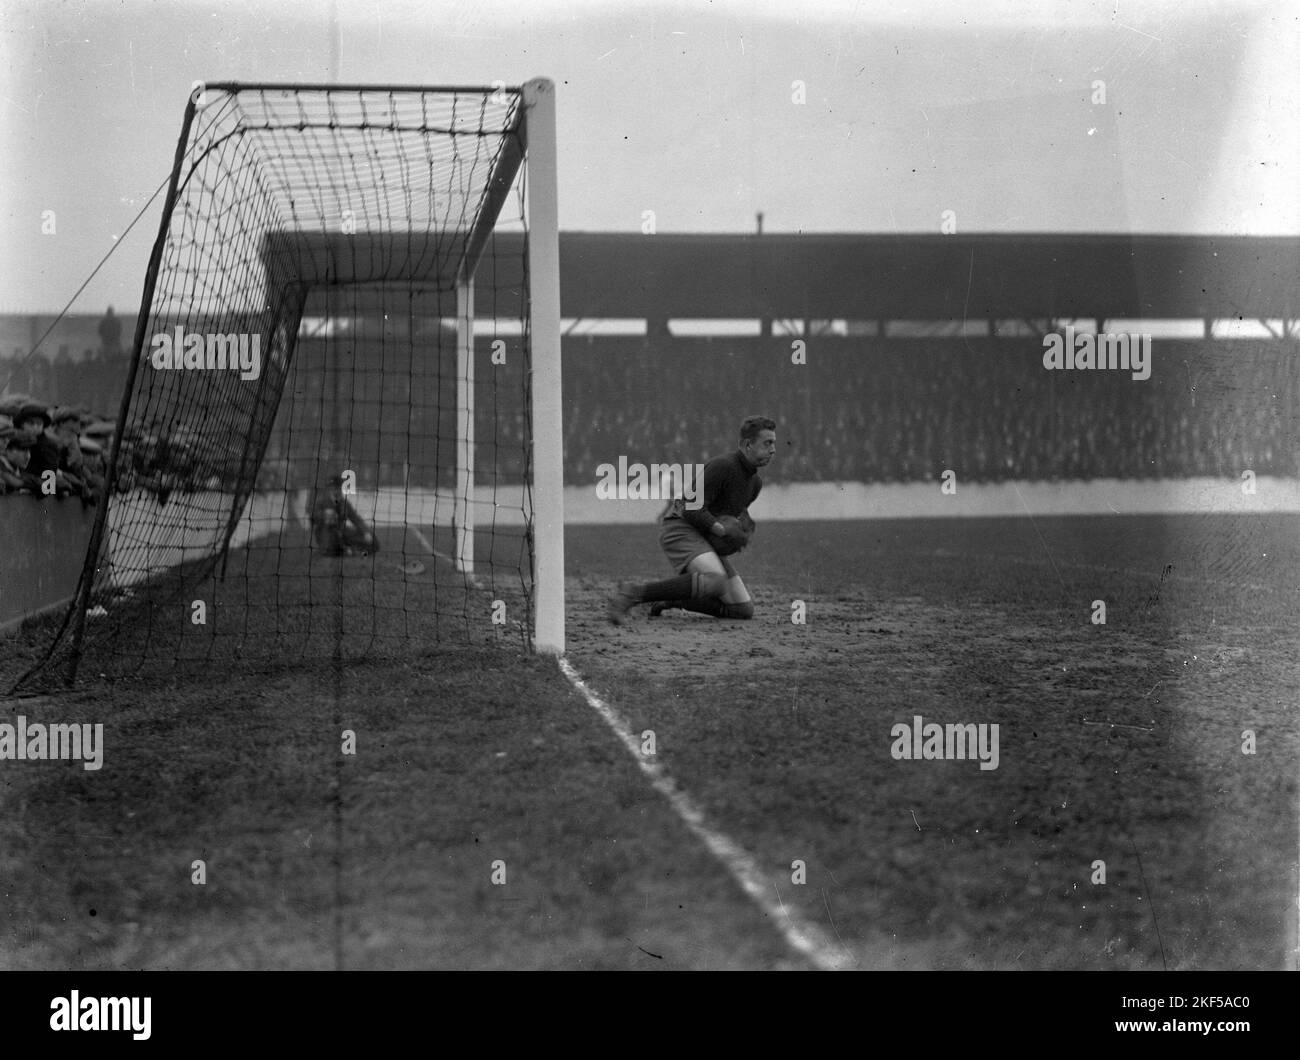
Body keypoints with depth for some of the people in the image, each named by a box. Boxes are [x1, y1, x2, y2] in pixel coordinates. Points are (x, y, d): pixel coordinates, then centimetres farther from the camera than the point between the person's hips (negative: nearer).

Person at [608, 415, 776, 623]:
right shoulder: (721, 465, -15)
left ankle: (670, 599, 12)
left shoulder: (755, 482, 12)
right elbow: (692, 508, -20)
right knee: (715, 581, -37)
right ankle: (632, 594, -28)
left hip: (707, 541, 9)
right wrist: (722, 530, -24)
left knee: (744, 610, -1)